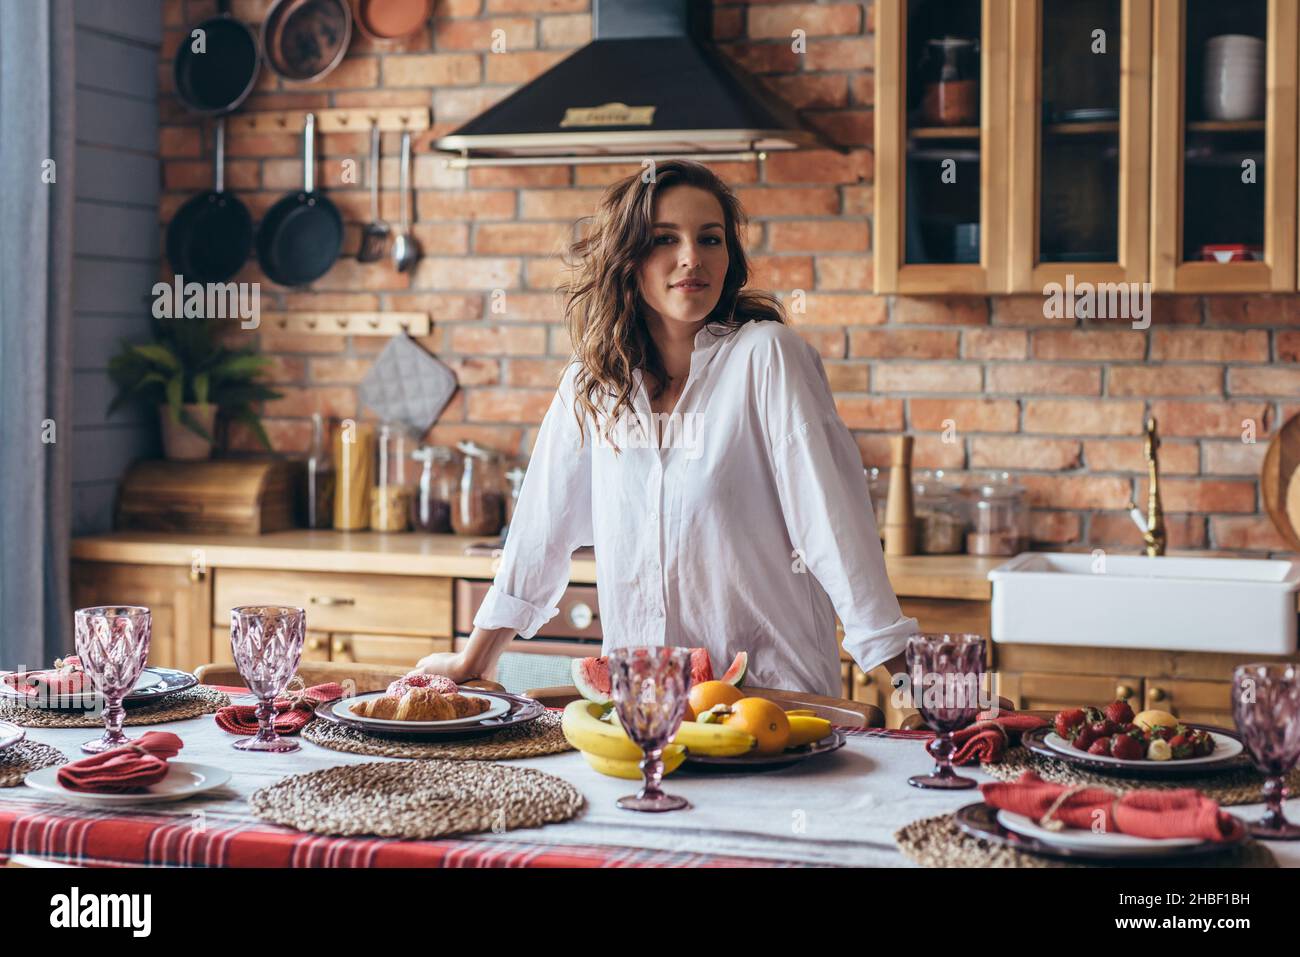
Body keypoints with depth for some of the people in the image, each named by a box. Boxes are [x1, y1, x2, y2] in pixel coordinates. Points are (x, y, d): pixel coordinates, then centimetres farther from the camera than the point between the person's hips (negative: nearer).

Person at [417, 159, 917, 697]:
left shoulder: (766, 355, -6)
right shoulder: (593, 380, 7)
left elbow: (831, 516, -11)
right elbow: (543, 524, 15)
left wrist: (901, 673, -17)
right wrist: (472, 662, 18)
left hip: (771, 693, -5)